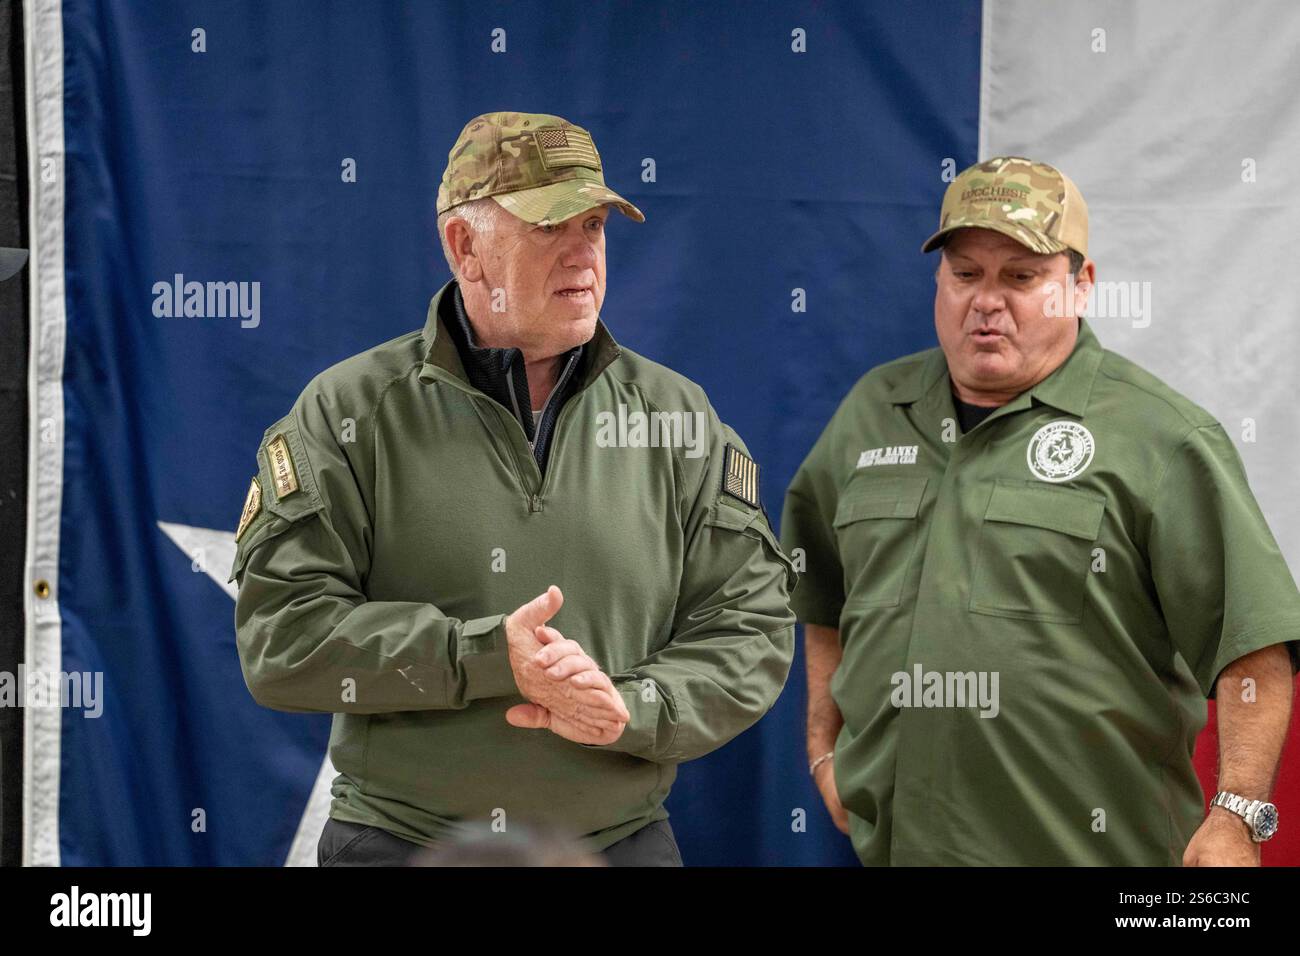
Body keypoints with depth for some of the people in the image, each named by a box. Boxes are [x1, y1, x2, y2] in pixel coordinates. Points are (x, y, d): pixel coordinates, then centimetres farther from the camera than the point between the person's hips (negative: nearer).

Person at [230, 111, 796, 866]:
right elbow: (280, 635, -10)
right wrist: (485, 657, -20)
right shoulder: (348, 413, -3)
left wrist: (633, 710, -16)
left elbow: (750, 628, 3)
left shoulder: (679, 418, 5)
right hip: (398, 840, -2)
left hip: (623, 841, 2)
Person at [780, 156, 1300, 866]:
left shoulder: (1158, 436, -5)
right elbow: (821, 593, 26)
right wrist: (825, 745, 21)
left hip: (1095, 849, -4)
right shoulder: (872, 412, 12)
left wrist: (1236, 817, -17)